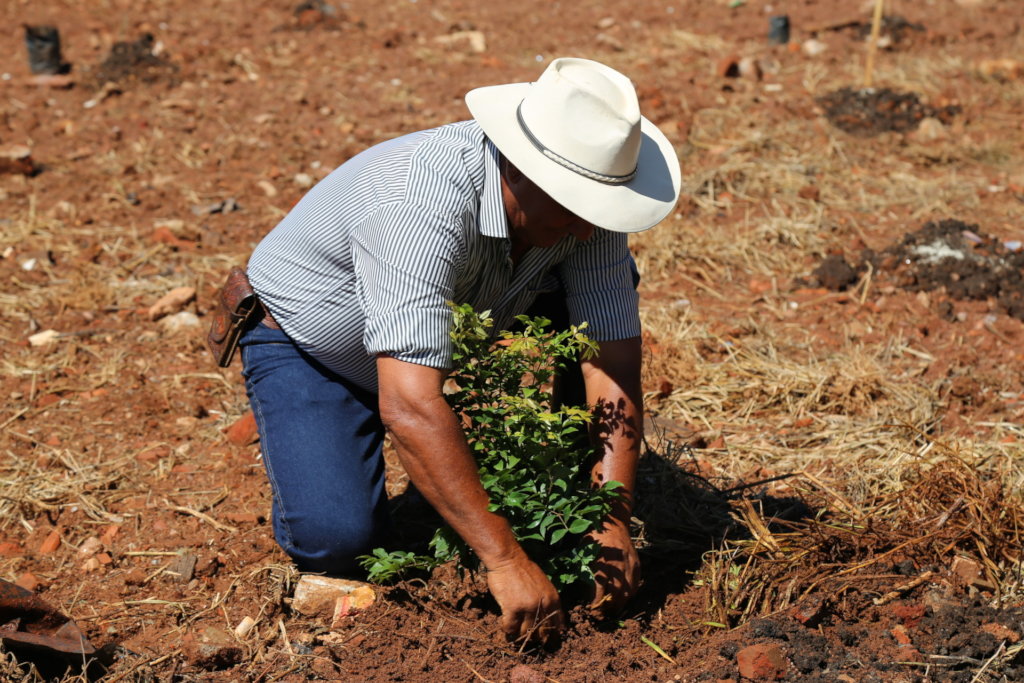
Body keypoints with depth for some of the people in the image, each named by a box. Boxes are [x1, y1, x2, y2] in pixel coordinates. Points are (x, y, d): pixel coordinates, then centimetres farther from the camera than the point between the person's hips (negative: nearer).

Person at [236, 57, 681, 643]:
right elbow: (410, 404, -48)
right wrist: (505, 560, -49)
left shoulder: (586, 199, -22)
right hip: (310, 347, -5)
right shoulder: (423, 205, -41)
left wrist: (613, 523, -30)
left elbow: (614, 357, -21)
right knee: (336, 540, -26)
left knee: (611, 279, -12)